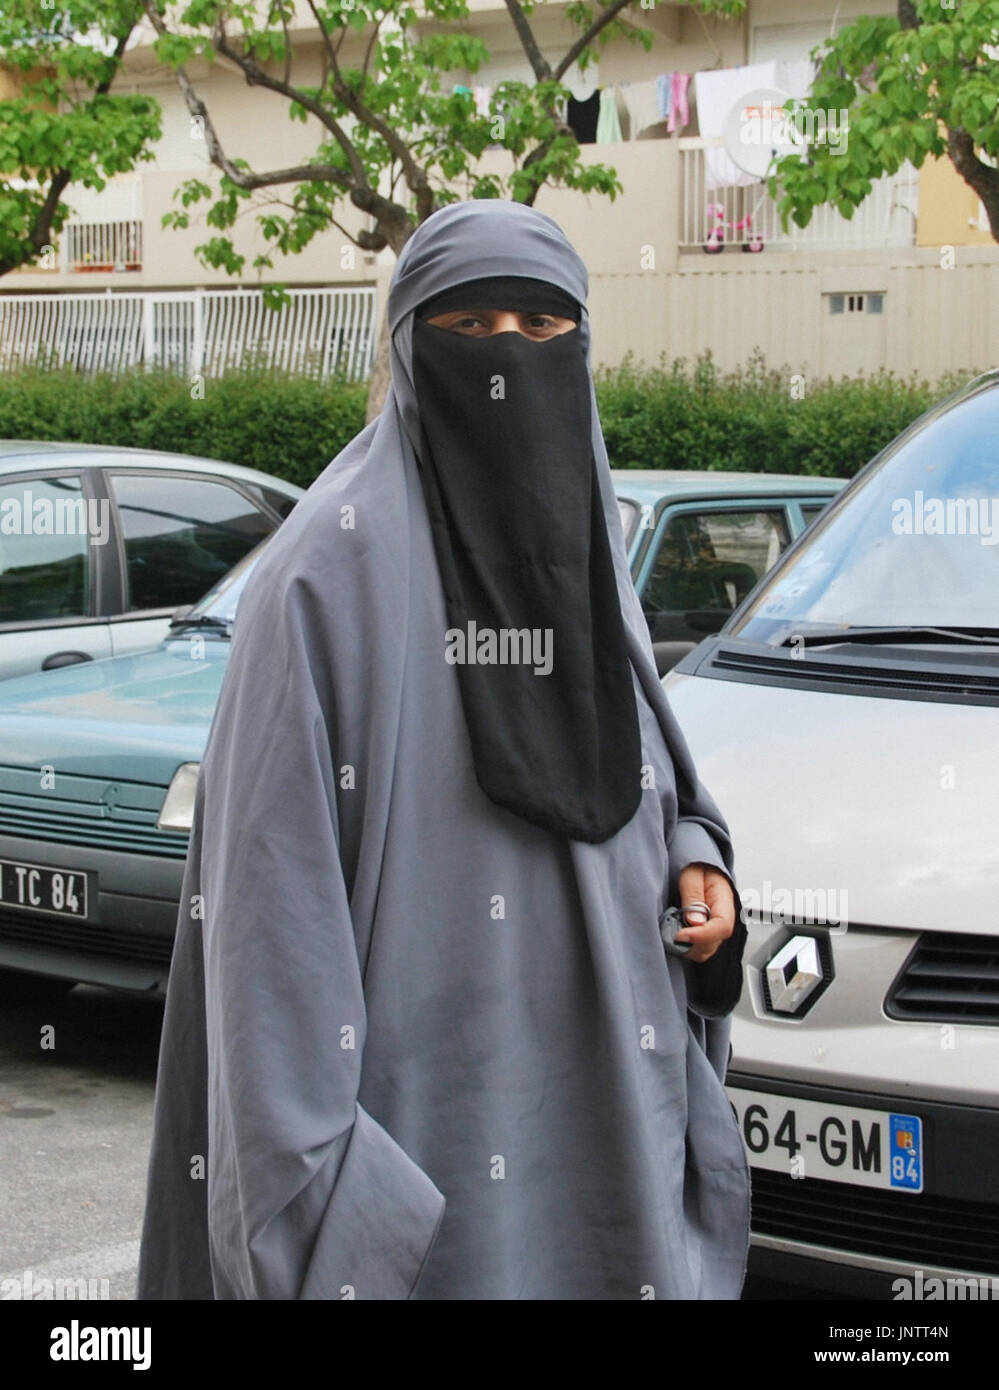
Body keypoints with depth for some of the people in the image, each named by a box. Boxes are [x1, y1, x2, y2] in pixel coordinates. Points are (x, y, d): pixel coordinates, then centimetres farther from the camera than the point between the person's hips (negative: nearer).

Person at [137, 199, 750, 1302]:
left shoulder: (583, 545, 10)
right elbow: (272, 878, -15)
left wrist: (693, 857, 2)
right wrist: (304, 1163, -20)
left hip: (596, 1078, 6)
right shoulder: (335, 561, -11)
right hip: (414, 1096, -6)